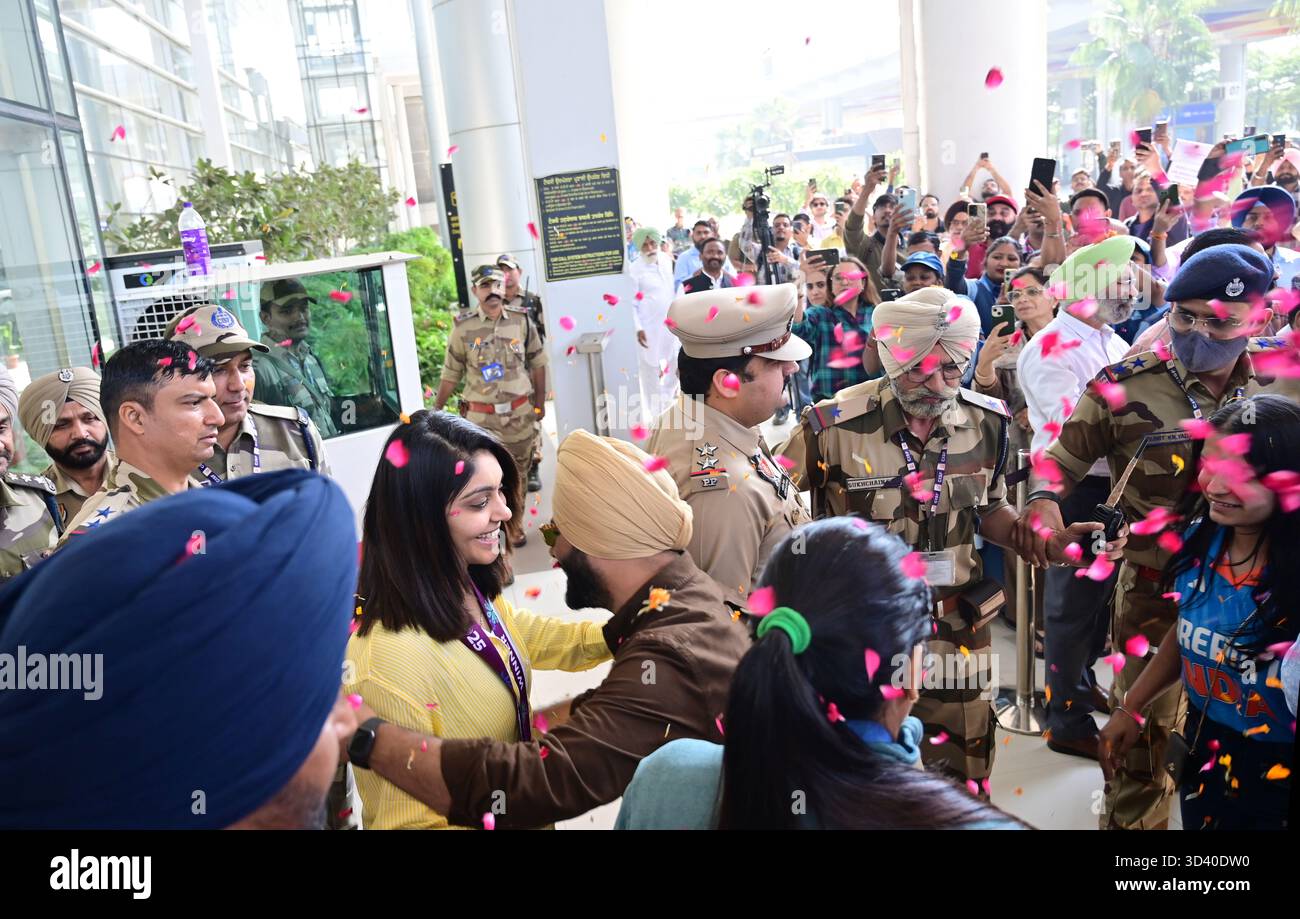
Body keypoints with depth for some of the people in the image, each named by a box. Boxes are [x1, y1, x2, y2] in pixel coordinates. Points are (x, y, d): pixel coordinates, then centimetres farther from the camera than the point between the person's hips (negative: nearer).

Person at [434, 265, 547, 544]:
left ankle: (515, 524, 28)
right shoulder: (463, 327, -4)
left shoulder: (522, 321, 0)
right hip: (481, 416, -2)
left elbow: (537, 364, 9)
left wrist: (540, 403, 11)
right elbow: (451, 374, 3)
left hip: (520, 413, 2)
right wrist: (435, 411, 6)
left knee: (518, 472, 11)